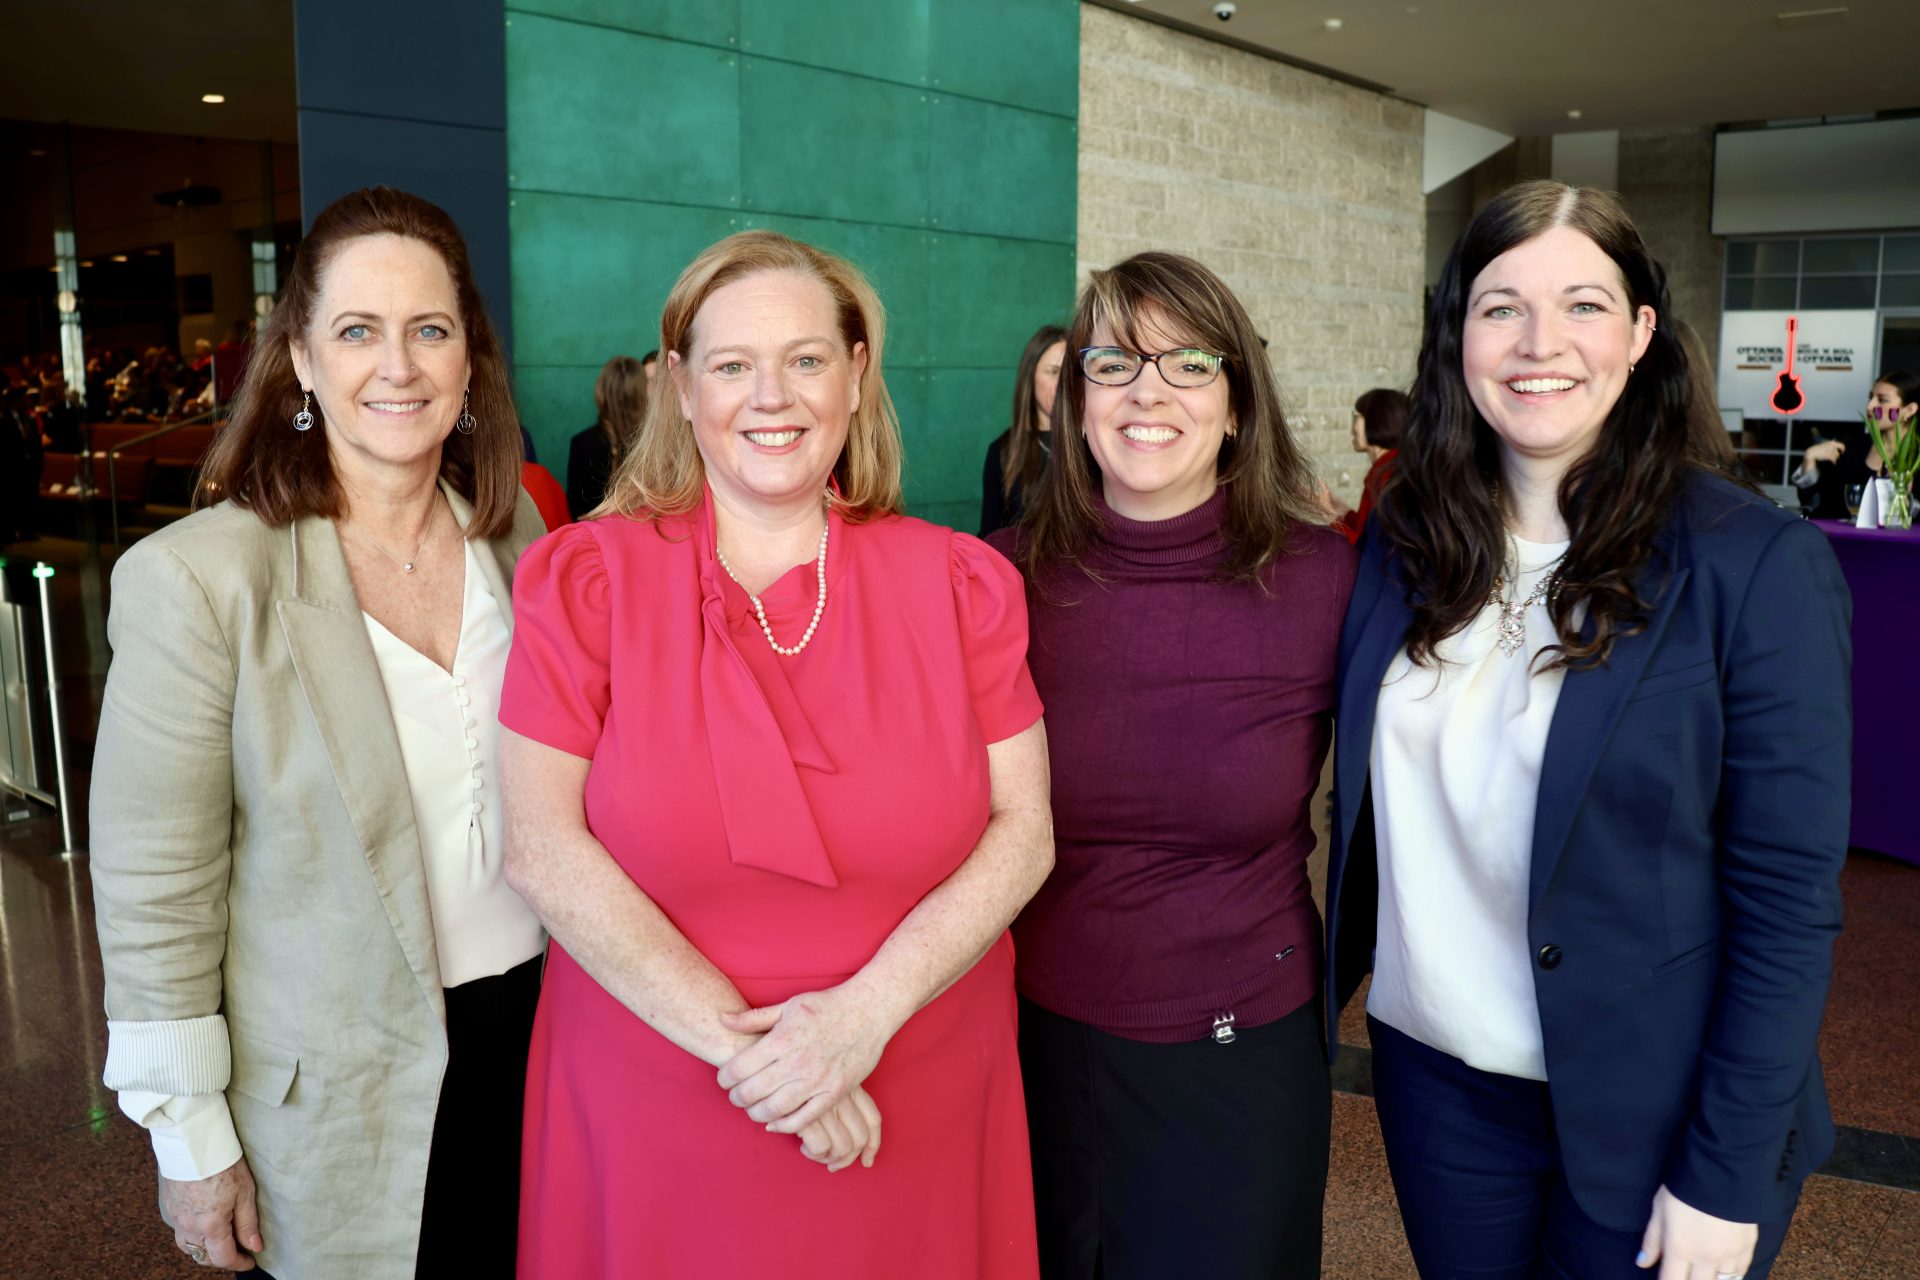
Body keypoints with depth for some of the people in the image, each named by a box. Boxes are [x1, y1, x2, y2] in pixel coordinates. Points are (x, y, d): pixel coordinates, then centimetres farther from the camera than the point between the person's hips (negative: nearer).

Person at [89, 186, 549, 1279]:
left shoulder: (512, 529, -2)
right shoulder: (196, 581, -18)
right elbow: (154, 895, -12)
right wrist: (193, 1141, -7)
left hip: (536, 1027, 4)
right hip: (336, 1093, -4)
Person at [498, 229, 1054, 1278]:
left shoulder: (958, 583, -1)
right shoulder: (588, 577, -5)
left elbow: (1023, 829, -5)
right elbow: (541, 846, -11)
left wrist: (868, 1010, -17)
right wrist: (741, 1041, -16)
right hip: (655, 1121, -1)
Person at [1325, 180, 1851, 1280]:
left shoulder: (1757, 563, -14)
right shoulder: (1408, 542, -1)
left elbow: (1789, 899, -14)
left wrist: (1728, 1178, -13)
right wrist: (1342, 971, 3)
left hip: (1646, 1114, -3)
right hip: (1433, 1076, 4)